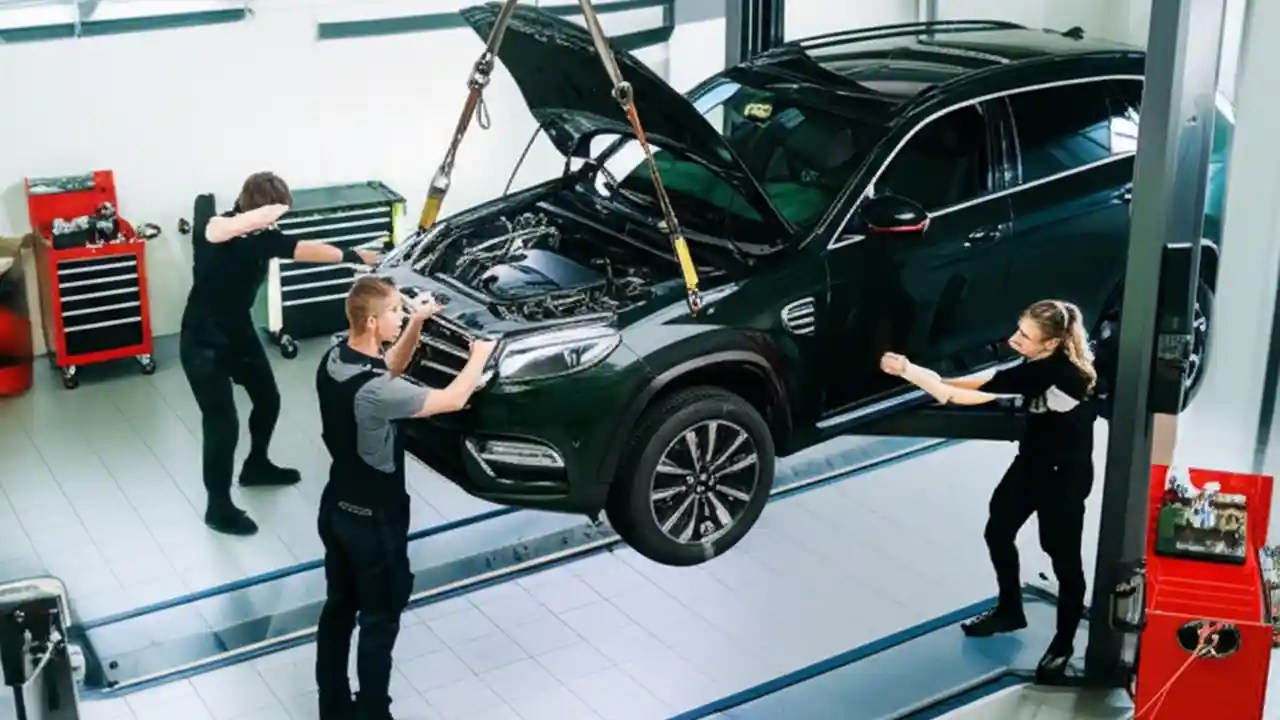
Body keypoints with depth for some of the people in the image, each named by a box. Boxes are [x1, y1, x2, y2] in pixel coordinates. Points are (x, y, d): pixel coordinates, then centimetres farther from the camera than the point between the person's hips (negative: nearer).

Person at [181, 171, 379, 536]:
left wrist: (355, 256, -3)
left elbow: (307, 249, -2)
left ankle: (256, 466, 48)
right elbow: (227, 228, -47)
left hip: (240, 331, 8)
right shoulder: (213, 230, -24)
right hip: (203, 342, -7)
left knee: (268, 400, 21)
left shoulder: (265, 237, -7)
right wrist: (267, 213, -51)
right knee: (222, 423, -6)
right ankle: (218, 508, 10)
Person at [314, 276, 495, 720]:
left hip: (336, 508, 8)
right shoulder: (375, 390, -31)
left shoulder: (333, 360, -5)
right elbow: (453, 400, -22)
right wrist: (480, 355, -6)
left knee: (338, 609, 20)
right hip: (373, 520, -8)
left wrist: (417, 322, 2)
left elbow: (391, 368, 14)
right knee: (379, 622, 8)